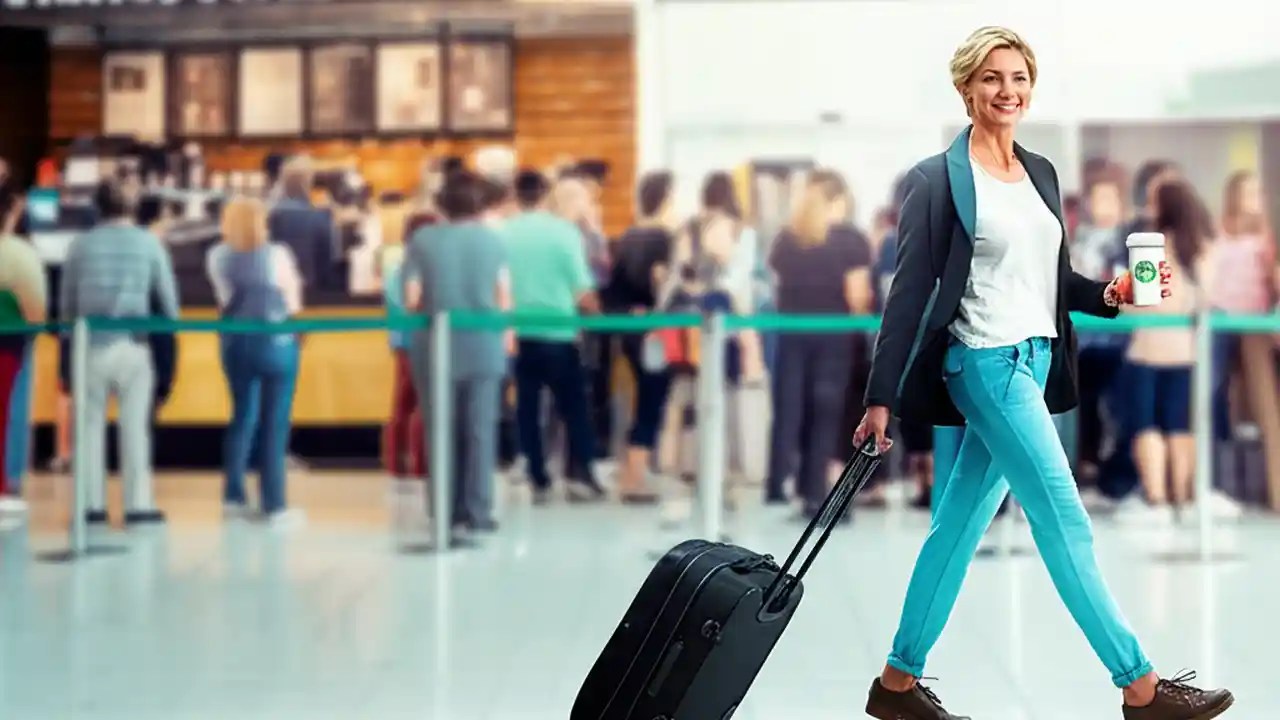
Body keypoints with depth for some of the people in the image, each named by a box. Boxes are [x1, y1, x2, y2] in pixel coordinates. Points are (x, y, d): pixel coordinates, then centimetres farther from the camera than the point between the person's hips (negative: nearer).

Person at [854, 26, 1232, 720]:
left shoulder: (1041, 172, 14)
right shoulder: (940, 179, -8)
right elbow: (910, 290, -9)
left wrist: (1108, 294, 0)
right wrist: (881, 398, -11)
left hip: (1034, 362, 7)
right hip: (986, 364, -7)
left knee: (960, 524, 11)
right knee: (1067, 526, -6)